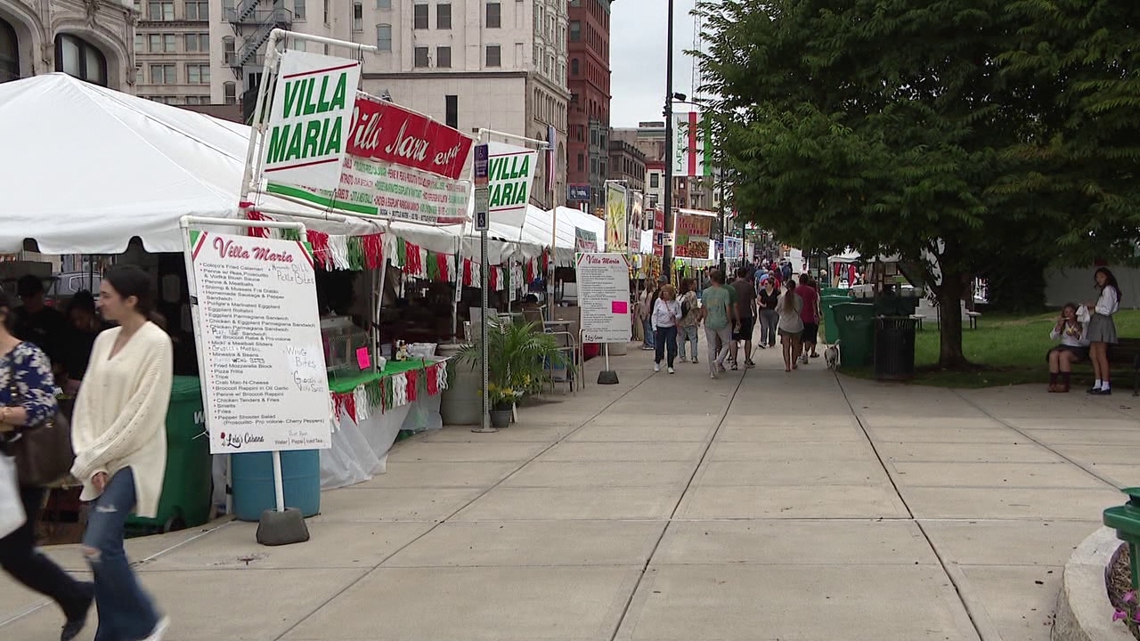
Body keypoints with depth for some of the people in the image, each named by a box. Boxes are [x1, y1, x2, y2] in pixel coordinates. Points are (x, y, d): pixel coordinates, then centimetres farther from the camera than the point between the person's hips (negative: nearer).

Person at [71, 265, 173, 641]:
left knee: (98, 546, -14)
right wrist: (92, 462, -2)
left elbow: (144, 413, -14)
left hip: (132, 461, -7)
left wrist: (93, 457, -10)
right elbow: (87, 402, 9)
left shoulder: (156, 342, -11)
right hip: (100, 462, 7)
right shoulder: (105, 340, 10)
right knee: (105, 547, 7)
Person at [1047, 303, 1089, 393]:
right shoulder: (1062, 324, 16)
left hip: (1078, 349, -4)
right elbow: (1052, 337, 2)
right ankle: (1052, 384, -33)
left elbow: (1086, 342, -5)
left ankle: (1064, 385, -33)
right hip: (1064, 346, 4)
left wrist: (1076, 335, -22)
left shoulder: (1082, 325, 3)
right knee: (1053, 354, -29)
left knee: (1063, 355, -35)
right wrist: (1059, 325, -12)